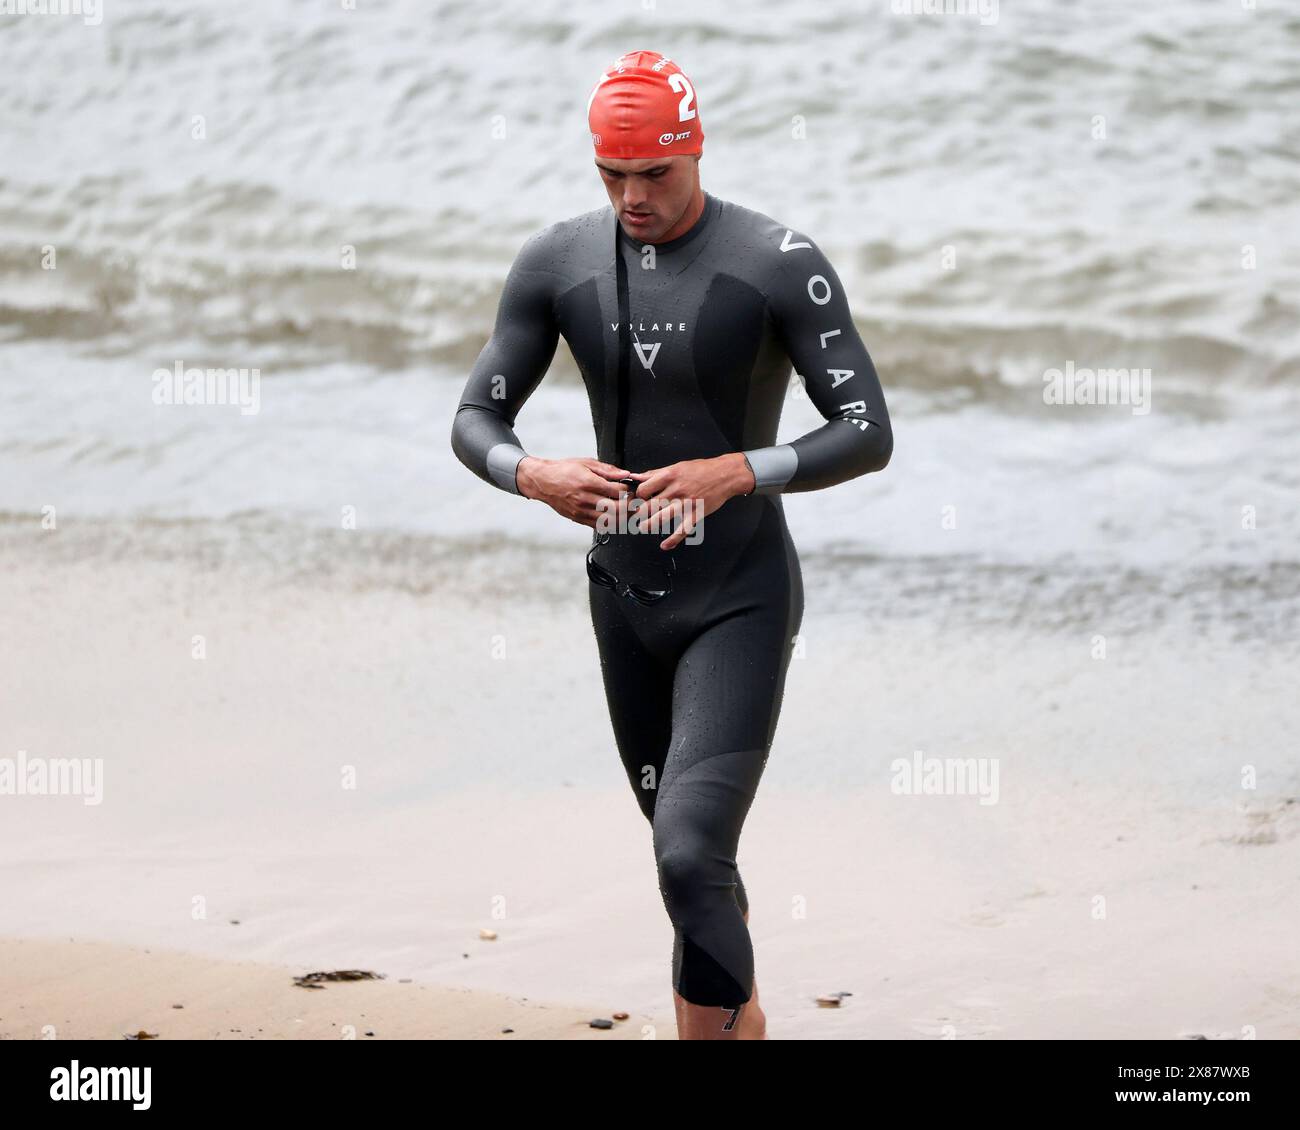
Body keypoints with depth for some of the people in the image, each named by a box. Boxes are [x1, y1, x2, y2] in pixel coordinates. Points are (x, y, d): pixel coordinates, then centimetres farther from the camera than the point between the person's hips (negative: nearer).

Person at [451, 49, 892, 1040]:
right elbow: (474, 424, 2)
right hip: (626, 595, 5)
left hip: (743, 603, -5)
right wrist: (534, 475, -22)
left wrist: (735, 473, -31)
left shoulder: (780, 265, -15)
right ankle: (737, 1012, 43)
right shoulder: (557, 264, -2)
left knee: (689, 857, -21)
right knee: (694, 856, 20)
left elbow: (869, 435, -16)